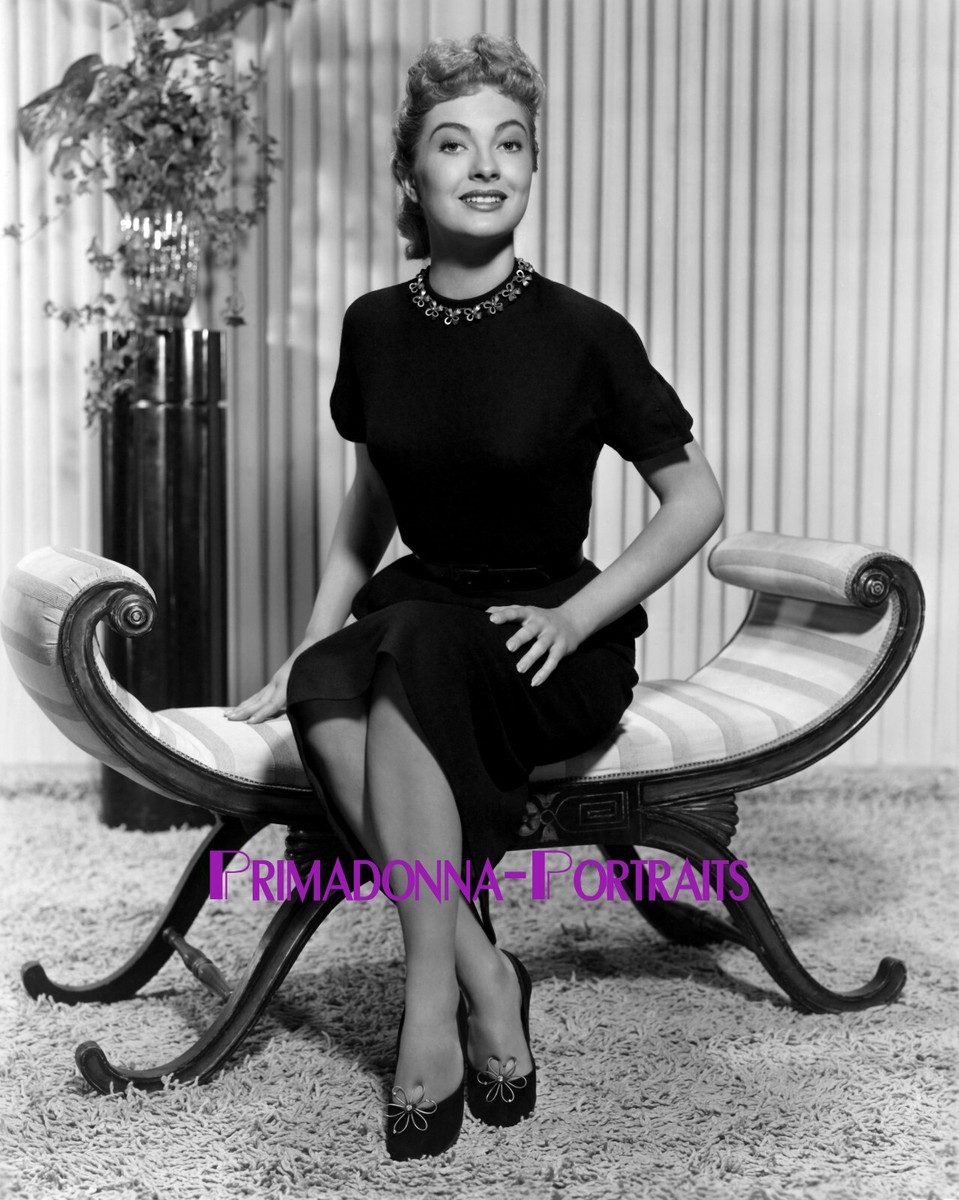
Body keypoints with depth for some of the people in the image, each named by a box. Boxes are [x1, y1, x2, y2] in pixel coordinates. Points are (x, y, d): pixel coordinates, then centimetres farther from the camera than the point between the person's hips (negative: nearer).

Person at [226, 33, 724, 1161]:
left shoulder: (582, 334, -10)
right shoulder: (375, 327, 3)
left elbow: (696, 499, -2)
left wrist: (576, 615, -11)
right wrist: (311, 642, 8)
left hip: (556, 651, -3)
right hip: (417, 611, 4)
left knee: (410, 649, -35)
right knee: (327, 691, -31)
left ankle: (432, 1005, -26)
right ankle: (485, 978, -21)